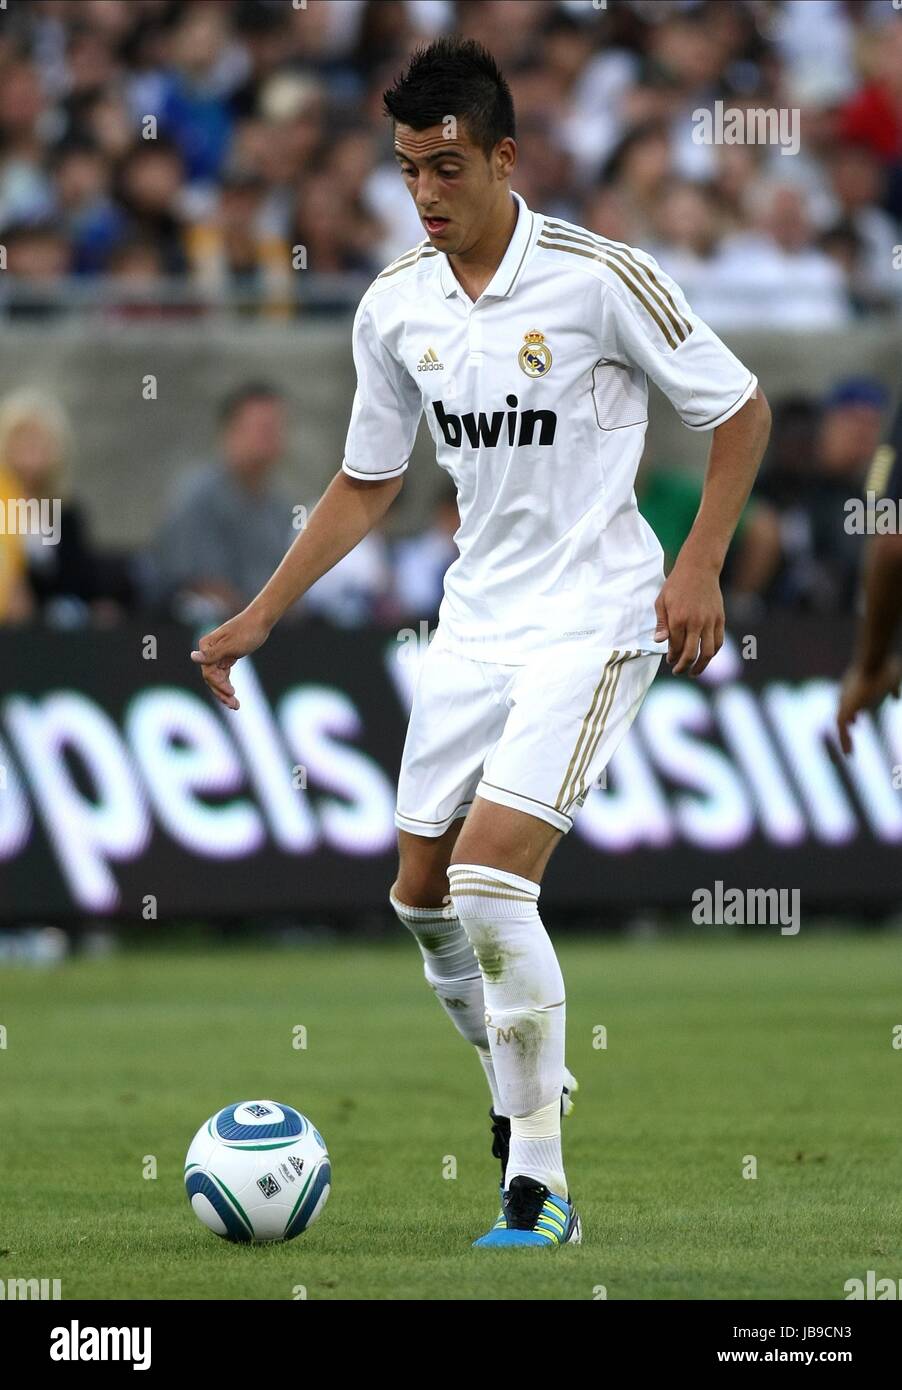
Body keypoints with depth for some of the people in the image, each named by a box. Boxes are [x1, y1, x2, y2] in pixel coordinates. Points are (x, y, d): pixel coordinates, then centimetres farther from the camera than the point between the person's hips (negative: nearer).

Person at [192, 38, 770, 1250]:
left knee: (491, 878, -20)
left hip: (594, 620, -7)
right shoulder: (395, 307, 3)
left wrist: (700, 563, -15)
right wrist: (258, 618, 11)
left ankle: (541, 1187, -13)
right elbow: (367, 485, 15)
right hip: (475, 621, 7)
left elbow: (740, 410, -5)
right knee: (425, 896, 10)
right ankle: (525, 1097, 36)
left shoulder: (600, 278, -15)